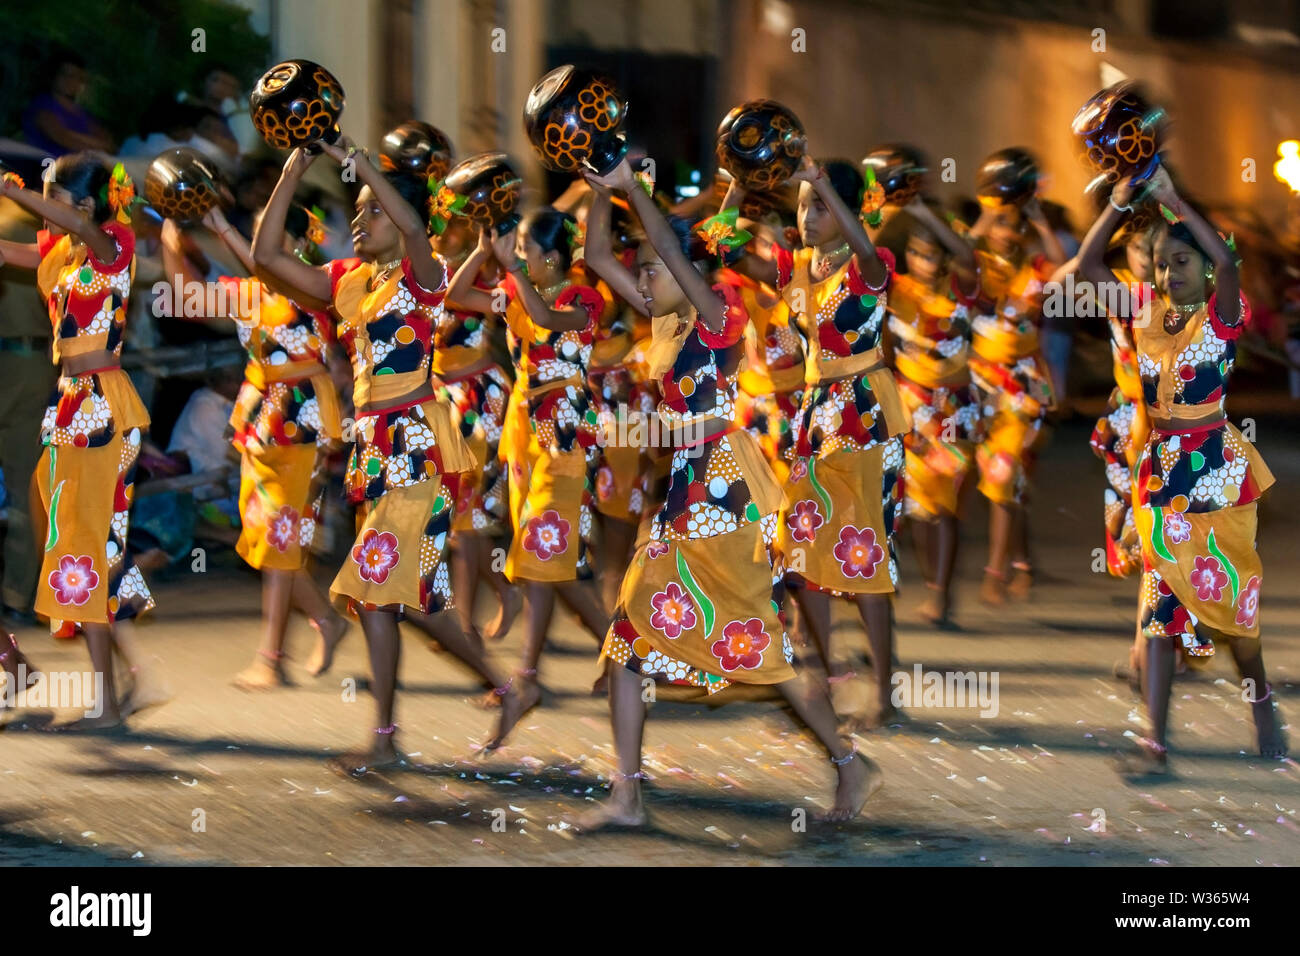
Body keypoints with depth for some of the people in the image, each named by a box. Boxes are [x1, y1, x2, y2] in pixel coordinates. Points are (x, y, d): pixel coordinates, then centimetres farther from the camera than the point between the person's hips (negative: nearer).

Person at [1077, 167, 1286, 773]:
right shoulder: (1146, 314, 6)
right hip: (1160, 468, 4)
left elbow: (1225, 260, -28)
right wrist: (1120, 202, -7)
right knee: (1160, 598, -1)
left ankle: (1259, 699, 34)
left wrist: (1174, 200, -23)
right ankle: (1155, 741, -6)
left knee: (1230, 590, 7)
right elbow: (1088, 265, 4)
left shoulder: (1222, 313, -7)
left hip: (1218, 470, -4)